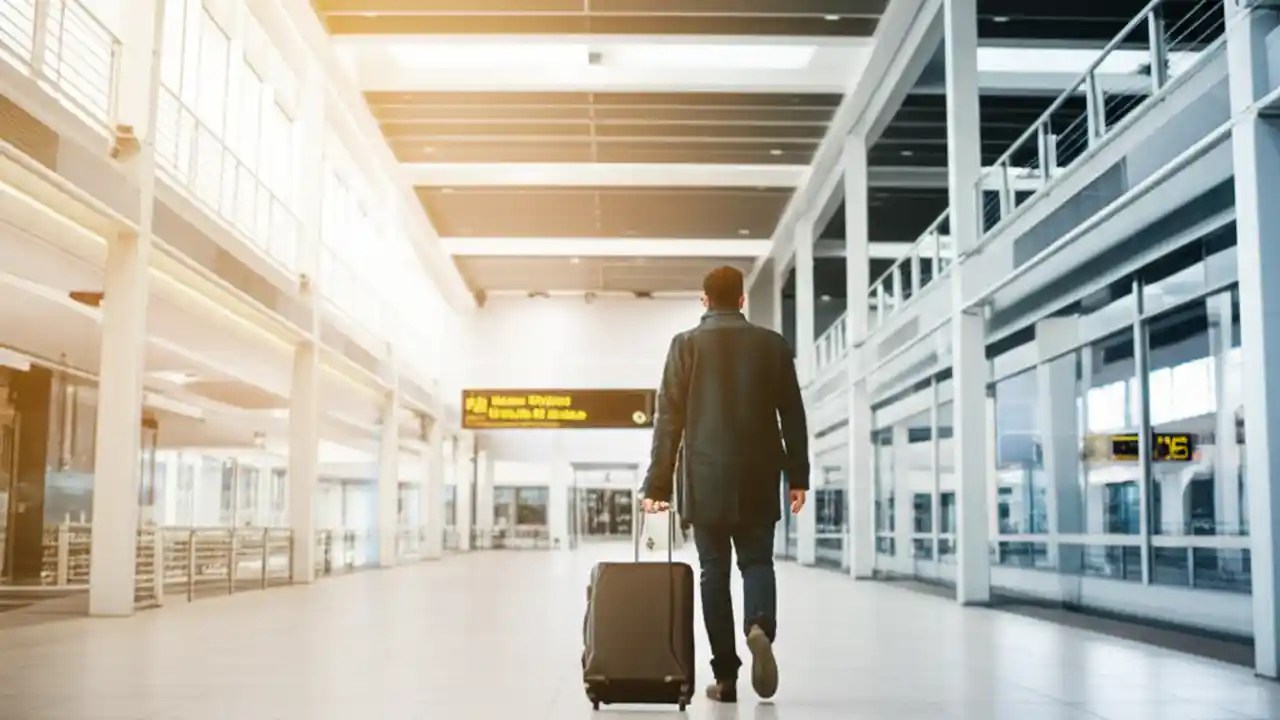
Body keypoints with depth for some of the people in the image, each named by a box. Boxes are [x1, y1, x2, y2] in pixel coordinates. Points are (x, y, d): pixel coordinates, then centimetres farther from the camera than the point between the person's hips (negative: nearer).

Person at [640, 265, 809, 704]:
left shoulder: (686, 345, 0)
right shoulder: (773, 344, 4)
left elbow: (669, 420, -3)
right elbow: (793, 416, 4)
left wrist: (657, 484, 0)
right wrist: (798, 476, 10)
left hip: (706, 479, -1)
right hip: (759, 478, 1)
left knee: (714, 571, 6)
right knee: (757, 561, 11)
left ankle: (725, 677, 5)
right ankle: (760, 627, -21)